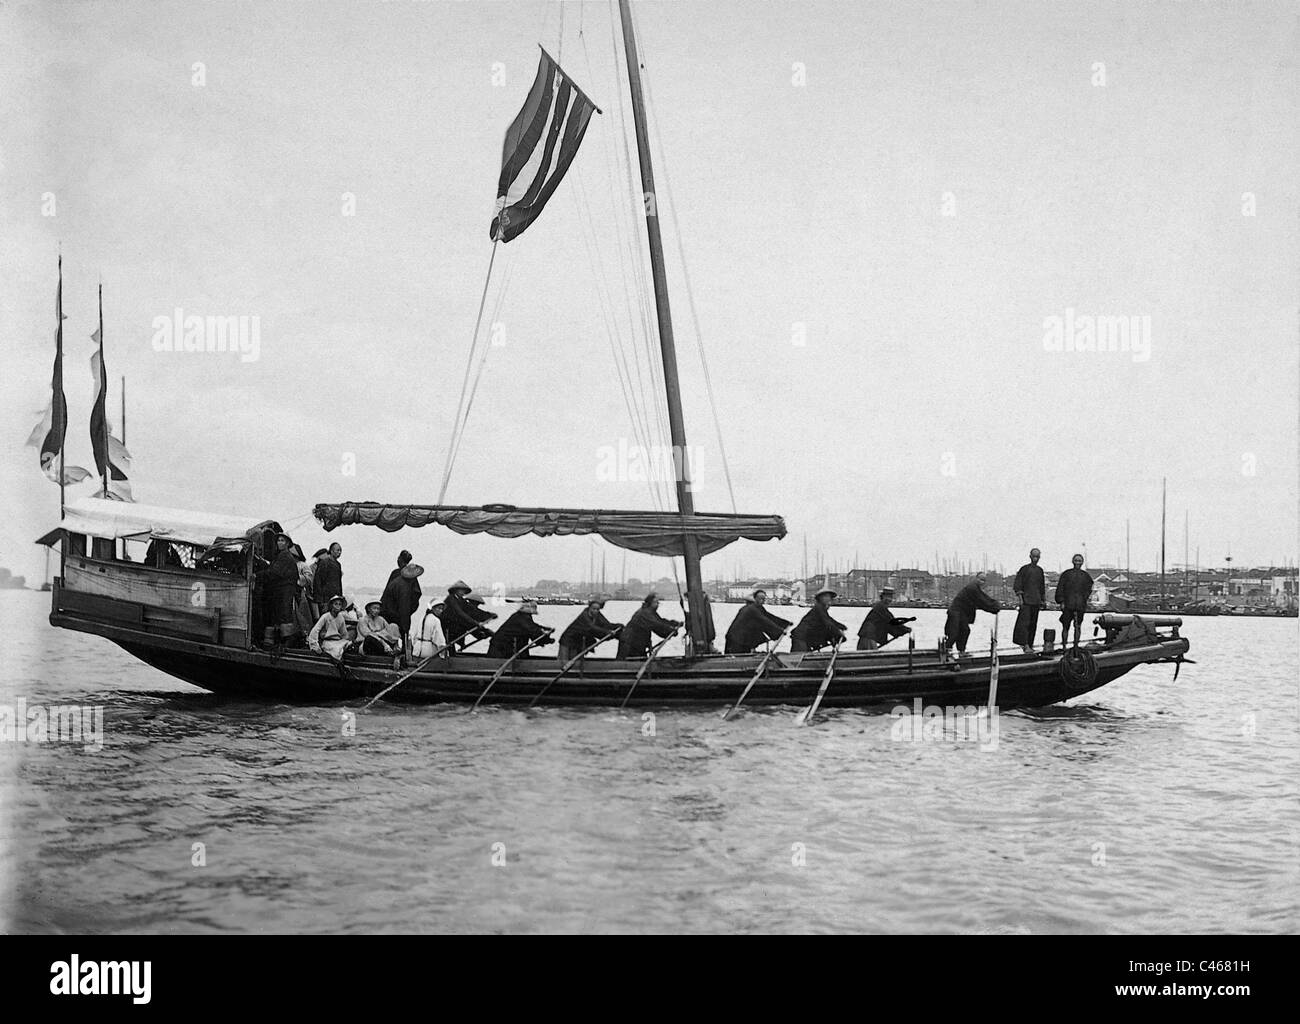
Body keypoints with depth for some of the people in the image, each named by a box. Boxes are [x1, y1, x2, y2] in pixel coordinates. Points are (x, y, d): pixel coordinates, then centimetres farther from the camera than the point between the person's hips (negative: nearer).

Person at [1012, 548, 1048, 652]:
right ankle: (1025, 645, -19)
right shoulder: (1024, 569, -2)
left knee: (1033, 624, 7)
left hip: (1036, 601, 6)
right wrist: (1020, 598, -11)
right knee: (1025, 623, -14)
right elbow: (1017, 585, -4)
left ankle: (1029, 644, 12)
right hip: (1026, 600, -6)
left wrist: (1043, 600, 18)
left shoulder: (1040, 570, 14)